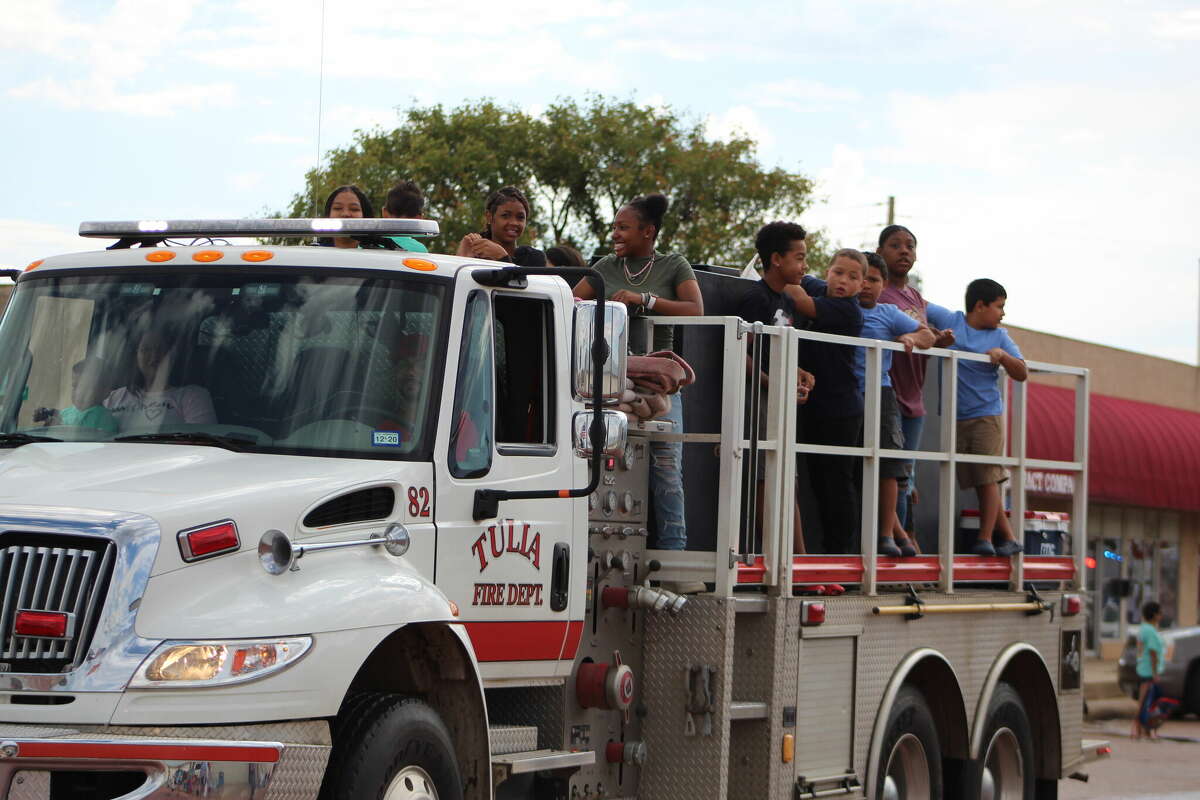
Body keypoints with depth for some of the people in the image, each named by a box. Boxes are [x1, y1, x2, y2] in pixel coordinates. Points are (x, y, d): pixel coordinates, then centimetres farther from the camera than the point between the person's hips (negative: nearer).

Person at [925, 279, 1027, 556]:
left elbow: (1022, 374, 2)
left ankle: (985, 538, -9)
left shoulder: (999, 337, 4)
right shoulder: (948, 320, 3)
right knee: (973, 481, 4)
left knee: (987, 478, -9)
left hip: (986, 416, -1)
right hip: (954, 417, 1)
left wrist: (1003, 356, -15)